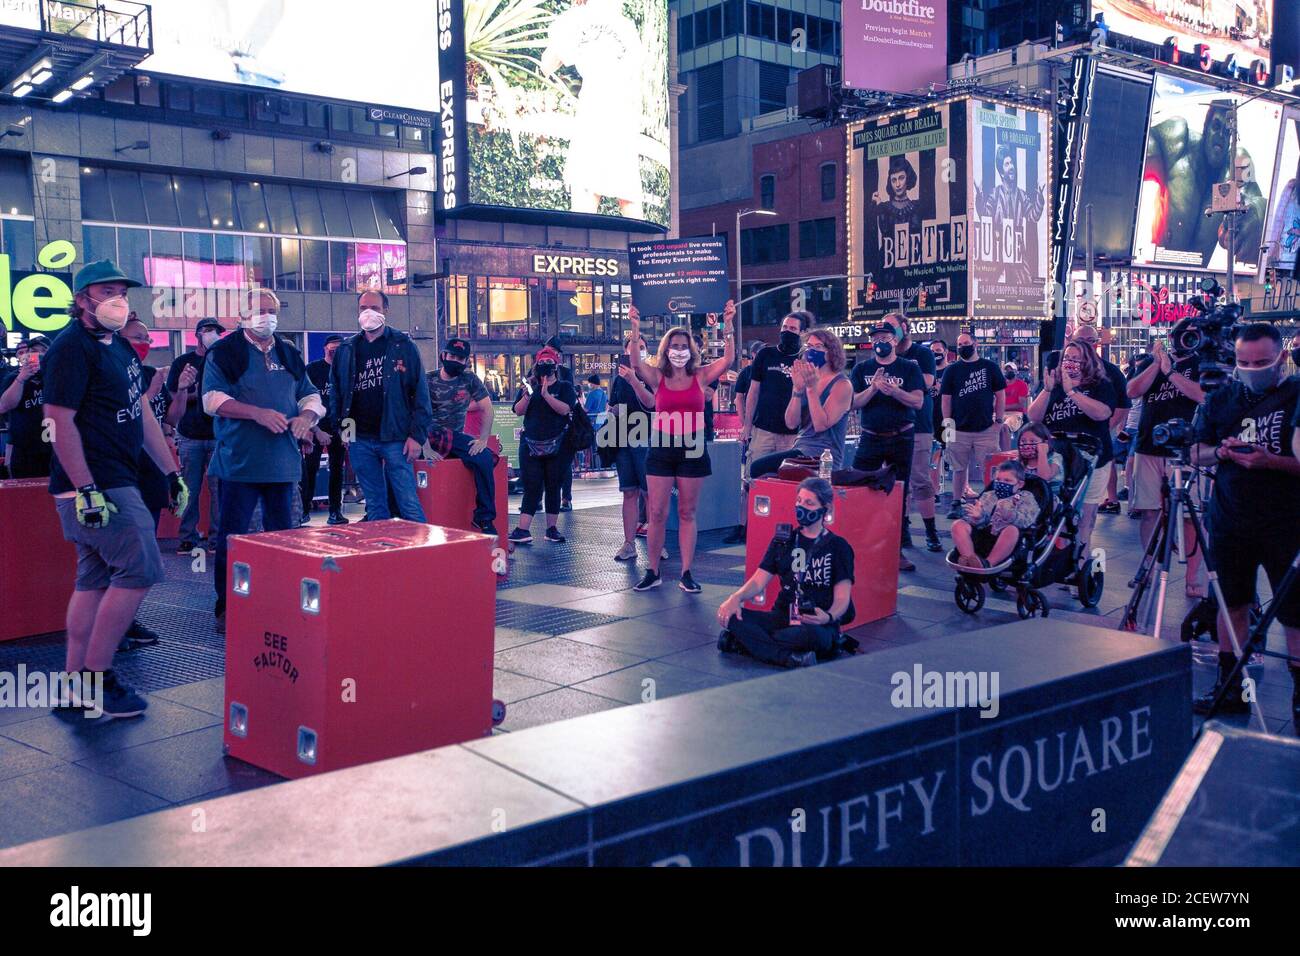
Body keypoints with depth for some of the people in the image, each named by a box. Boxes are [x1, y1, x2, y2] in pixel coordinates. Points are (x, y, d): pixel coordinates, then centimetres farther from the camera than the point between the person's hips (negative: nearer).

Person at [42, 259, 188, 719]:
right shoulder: (71, 348, -12)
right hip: (93, 486, -10)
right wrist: (87, 490, -25)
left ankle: (75, 690, 17)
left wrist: (172, 471, 17)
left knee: (95, 581, 10)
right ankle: (95, 680, -1)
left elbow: (141, 413, 21)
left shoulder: (121, 347, 16)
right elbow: (59, 420, -19)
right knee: (139, 570, -10)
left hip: (116, 482, 10)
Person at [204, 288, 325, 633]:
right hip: (239, 462, -5)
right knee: (233, 536, -2)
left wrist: (307, 416, -5)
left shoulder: (289, 355, 16)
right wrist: (258, 414, -23)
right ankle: (226, 607, 7)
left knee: (281, 534, 11)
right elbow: (213, 398, -11)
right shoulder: (224, 353, -1)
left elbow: (311, 396, 18)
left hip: (283, 461, 5)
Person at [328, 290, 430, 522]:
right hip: (360, 440, 4)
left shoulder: (403, 346, 1)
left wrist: (417, 436, -10)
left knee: (409, 505, -6)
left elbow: (420, 394, -2)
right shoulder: (346, 350, 12)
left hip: (395, 438, -4)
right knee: (375, 507, 9)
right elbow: (336, 394, 16)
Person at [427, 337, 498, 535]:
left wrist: (483, 440, -7)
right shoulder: (428, 380, -3)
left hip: (455, 437, 2)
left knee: (485, 458, -25)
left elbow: (487, 409, 3)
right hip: (429, 435, -2)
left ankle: (484, 517, -14)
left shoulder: (469, 380, 3)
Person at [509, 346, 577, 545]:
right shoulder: (529, 386, 12)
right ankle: (522, 530, -9)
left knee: (553, 487, 5)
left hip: (556, 445, -1)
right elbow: (518, 411, 2)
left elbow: (564, 409, -12)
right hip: (531, 444, 1)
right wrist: (527, 394, -14)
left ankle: (551, 529, 13)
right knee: (532, 487, -5)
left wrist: (546, 394, -22)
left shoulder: (564, 387, 5)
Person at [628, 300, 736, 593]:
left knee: (687, 513, 7)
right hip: (661, 450, 0)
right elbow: (636, 363, -14)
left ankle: (686, 575, 11)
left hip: (692, 449, 0)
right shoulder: (658, 378, 2)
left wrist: (728, 326, -18)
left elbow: (728, 360, -8)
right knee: (657, 513, 1)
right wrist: (635, 329, -26)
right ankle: (652, 573, 11)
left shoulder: (700, 377, 2)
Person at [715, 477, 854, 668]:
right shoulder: (783, 541, 15)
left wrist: (829, 617, -28)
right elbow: (758, 581, 8)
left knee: (812, 635, -42)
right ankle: (790, 658, -33)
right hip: (782, 619, 4)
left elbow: (842, 599, -4)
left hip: (818, 625, -4)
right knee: (730, 615, -23)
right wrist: (736, 598, -14)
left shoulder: (838, 547, 2)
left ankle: (745, 641, -28)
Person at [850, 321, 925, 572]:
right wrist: (873, 387, -20)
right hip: (870, 438, 1)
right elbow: (854, 403, -3)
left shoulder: (909, 368, 2)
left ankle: (895, 549, 12)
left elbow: (918, 402, -8)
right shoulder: (862, 369, 6)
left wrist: (895, 391, -25)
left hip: (901, 438, -1)